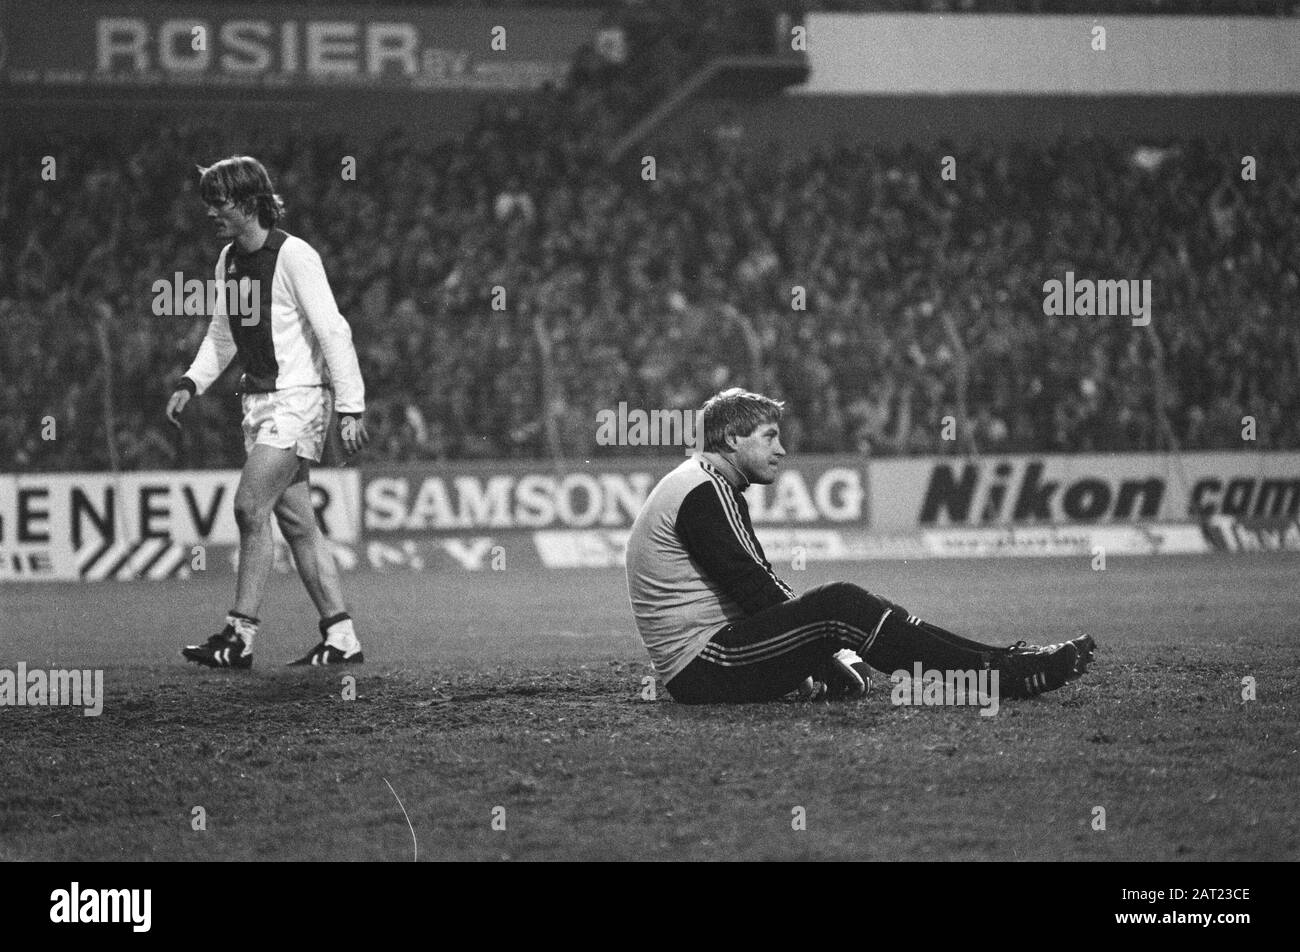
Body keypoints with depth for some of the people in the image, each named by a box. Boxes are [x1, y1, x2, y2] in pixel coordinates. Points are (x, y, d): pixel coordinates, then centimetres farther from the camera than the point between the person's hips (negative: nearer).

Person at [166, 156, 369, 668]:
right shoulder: (228, 261, 10)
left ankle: (240, 635, -12)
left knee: (250, 507, -14)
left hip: (298, 397, -8)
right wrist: (190, 383, 7)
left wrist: (350, 408, -19)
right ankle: (341, 637, 8)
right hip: (258, 397, 8)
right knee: (296, 522, 6)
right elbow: (221, 335, 21)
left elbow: (333, 332, -15)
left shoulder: (294, 256, -14)